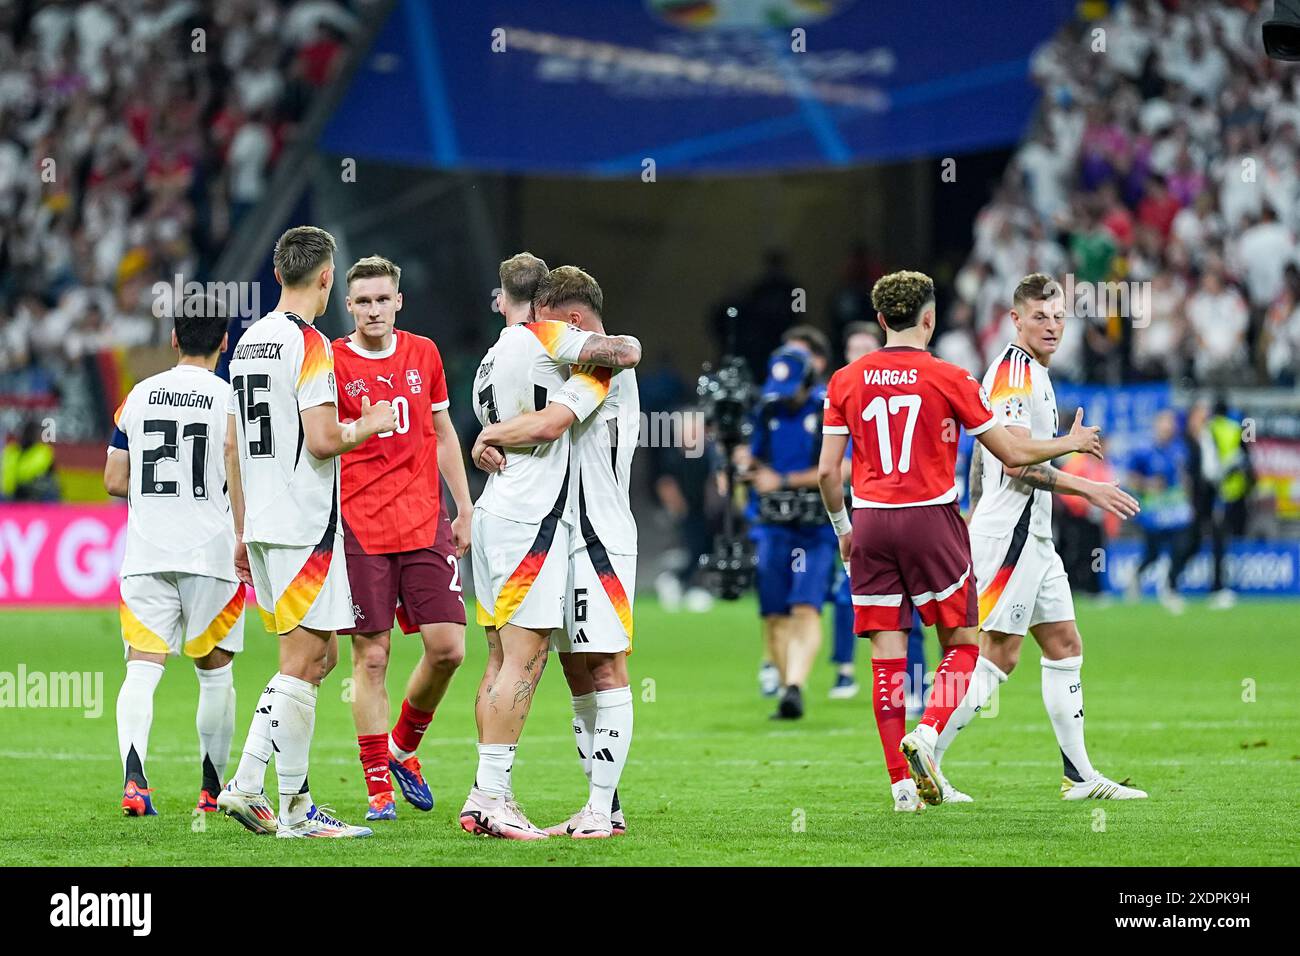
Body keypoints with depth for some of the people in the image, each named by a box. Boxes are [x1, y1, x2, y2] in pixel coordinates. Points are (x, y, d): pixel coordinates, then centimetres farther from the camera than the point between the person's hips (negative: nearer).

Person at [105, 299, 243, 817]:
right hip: (210, 551, -2)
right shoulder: (230, 399, -4)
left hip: (145, 555, 2)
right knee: (215, 671, 12)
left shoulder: (138, 396, 6)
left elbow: (114, 480, 9)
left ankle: (134, 775, -25)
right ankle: (212, 788, 19)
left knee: (142, 666, -3)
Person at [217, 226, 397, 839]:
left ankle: (245, 786, 7)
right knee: (303, 660, -4)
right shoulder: (308, 344, -12)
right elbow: (321, 441, -20)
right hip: (304, 526, -9)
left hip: (262, 525, 9)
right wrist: (369, 424, -1)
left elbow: (233, 445, 18)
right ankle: (295, 811, -1)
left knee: (316, 656, 14)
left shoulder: (249, 342, 14)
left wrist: (242, 531, 23)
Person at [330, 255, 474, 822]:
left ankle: (402, 748, 20)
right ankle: (378, 785, 4)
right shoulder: (330, 363, -3)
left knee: (447, 648, -4)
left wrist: (463, 507, 15)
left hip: (425, 522, 4)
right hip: (359, 527, -3)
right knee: (371, 657, -3)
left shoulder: (423, 354, 10)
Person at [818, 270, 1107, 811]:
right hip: (931, 522, -3)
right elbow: (1013, 453, 0)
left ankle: (902, 784, 0)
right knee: (961, 643, 10)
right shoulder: (948, 380, -4)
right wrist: (1072, 443, 18)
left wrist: (843, 528, 19)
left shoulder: (846, 381, 4)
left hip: (870, 523, 3)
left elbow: (827, 470, 3)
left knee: (886, 655, 4)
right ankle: (927, 734, -15)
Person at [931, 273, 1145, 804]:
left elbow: (982, 455, 25)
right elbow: (1015, 461, -22)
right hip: (1012, 534, -11)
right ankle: (926, 755, -9)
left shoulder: (1034, 374, 18)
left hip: (1033, 537, 11)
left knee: (1065, 647, 10)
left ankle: (1080, 775, 11)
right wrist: (1088, 489, -19)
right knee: (997, 656, -11)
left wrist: (975, 516, 27)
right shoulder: (1014, 372, -14)